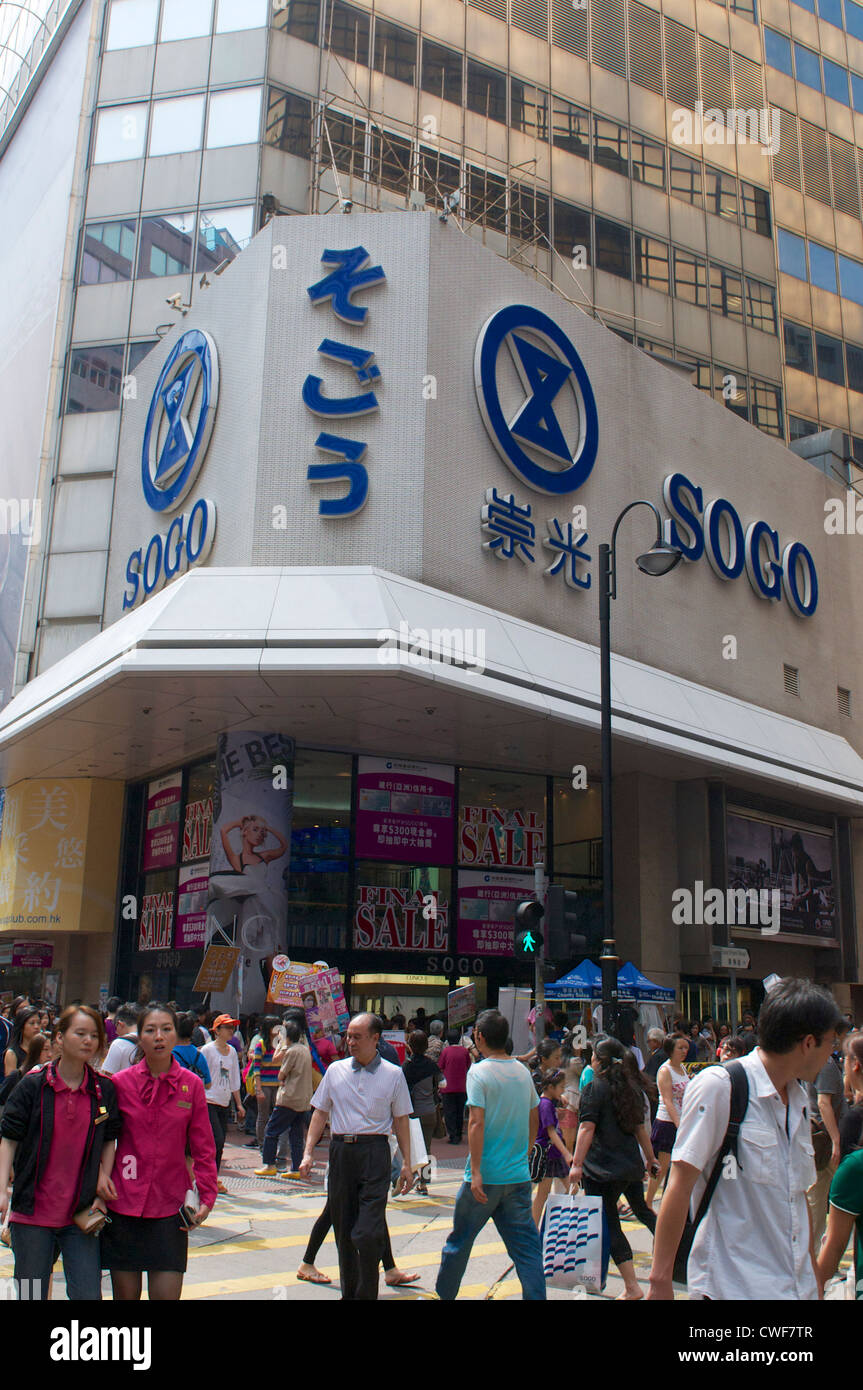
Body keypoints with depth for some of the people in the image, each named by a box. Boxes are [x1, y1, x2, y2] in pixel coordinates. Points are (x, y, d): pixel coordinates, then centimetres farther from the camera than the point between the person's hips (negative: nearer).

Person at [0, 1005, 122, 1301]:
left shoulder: (105, 1090, 3)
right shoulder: (33, 1085, -4)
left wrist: (103, 1181, 1)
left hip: (81, 1213, 2)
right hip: (33, 1212, -1)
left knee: (88, 1293, -3)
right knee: (31, 1294, 7)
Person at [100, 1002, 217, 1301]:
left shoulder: (191, 1085, -1)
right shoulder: (120, 1083, -2)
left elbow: (203, 1148, 4)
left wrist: (207, 1196, -2)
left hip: (169, 1207, 0)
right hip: (123, 1204, 0)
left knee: (167, 1294, -3)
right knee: (126, 1294, 8)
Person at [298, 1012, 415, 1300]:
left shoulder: (392, 1074, 2)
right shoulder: (335, 1071, 8)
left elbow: (401, 1120, 6)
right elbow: (320, 1113, 13)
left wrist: (406, 1163, 3)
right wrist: (308, 1153, 4)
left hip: (374, 1150, -3)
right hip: (340, 1150, 3)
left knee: (369, 1233, -9)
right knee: (343, 1228, 11)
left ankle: (367, 1294, 6)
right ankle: (349, 1290, 27)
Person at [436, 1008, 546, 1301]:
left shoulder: (479, 1072, -11)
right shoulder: (522, 1071, 6)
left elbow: (476, 1123, -18)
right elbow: (534, 1120, 15)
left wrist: (475, 1171, -19)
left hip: (486, 1175, -4)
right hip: (519, 1175, 5)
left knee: (460, 1239, 13)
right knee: (526, 1245, 7)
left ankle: (444, 1294, 27)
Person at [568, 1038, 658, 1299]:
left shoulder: (595, 1088, -9)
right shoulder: (632, 1089, 10)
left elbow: (587, 1129, -16)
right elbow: (641, 1129, 15)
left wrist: (576, 1163, -17)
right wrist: (651, 1160, 23)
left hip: (601, 1166, -7)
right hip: (629, 1164, 7)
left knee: (609, 1224, -3)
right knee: (606, 1214, 20)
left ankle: (632, 1286, -7)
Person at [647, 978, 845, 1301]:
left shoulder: (799, 1102, 10)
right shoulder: (717, 1086, -15)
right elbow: (680, 1185, -16)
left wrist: (813, 1279, 19)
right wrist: (660, 1280, -16)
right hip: (732, 1286, -7)